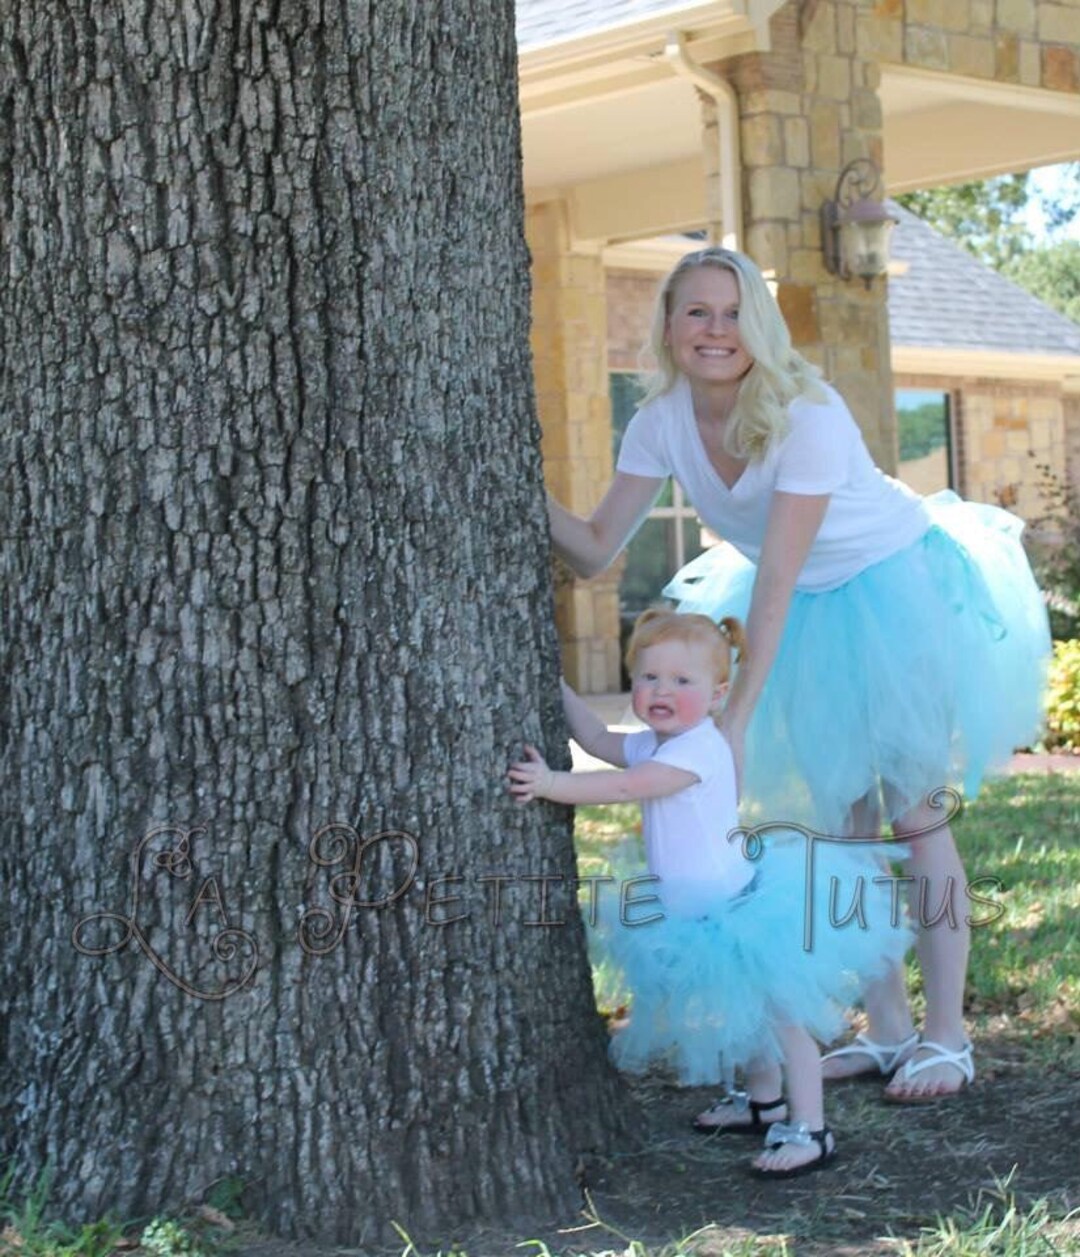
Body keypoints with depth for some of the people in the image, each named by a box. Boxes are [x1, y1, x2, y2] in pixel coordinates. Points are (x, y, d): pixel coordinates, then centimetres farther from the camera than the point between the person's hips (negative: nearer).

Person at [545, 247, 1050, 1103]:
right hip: (808, 612, 6)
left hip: (898, 589, -6)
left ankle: (947, 1040, 4)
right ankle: (887, 1031, 17)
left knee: (913, 814, -4)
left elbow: (777, 576, -32)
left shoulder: (805, 414, -30)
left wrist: (738, 715, -33)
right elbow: (597, 550, -13)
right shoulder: (663, 421, -12)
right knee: (841, 820, 8)